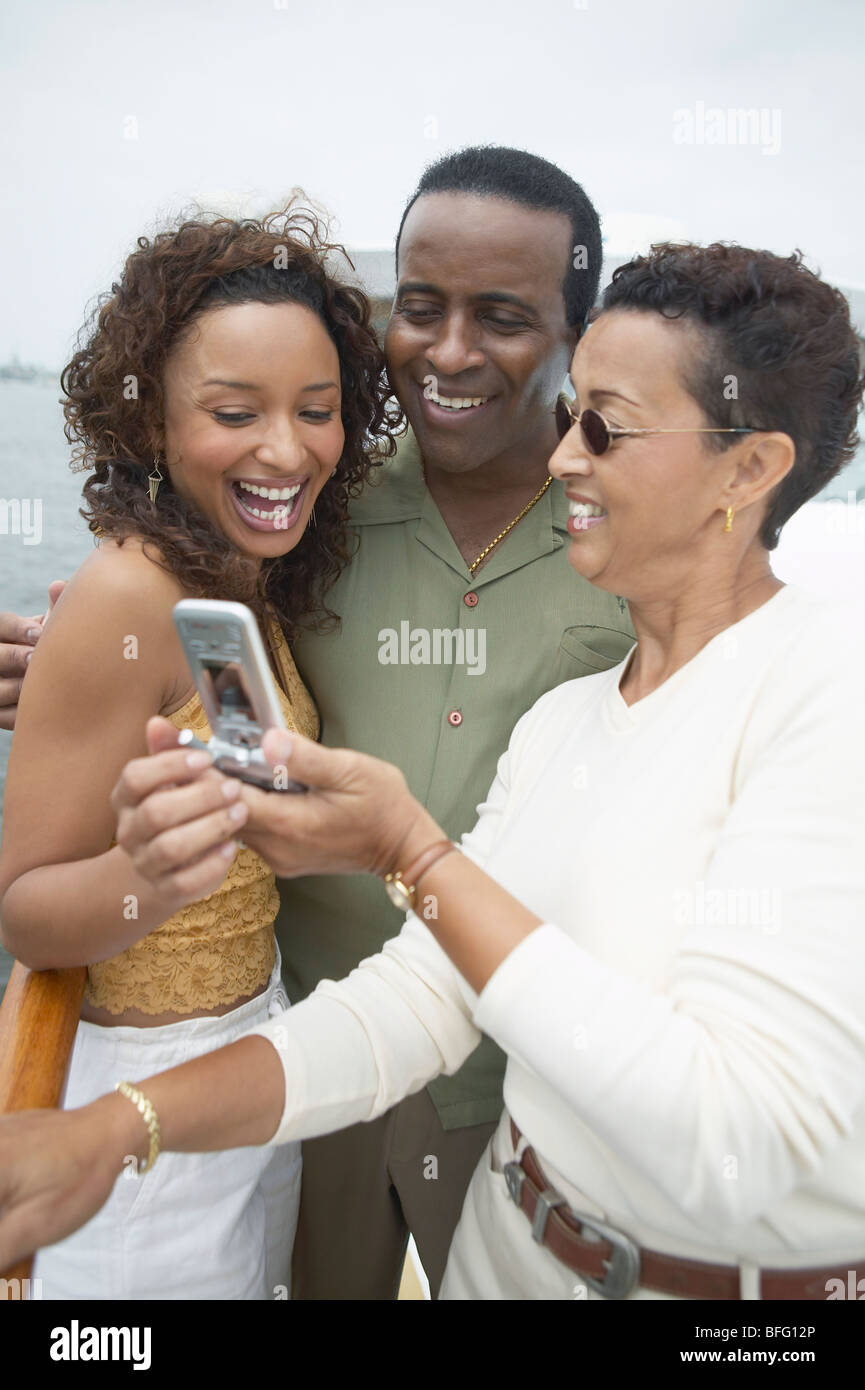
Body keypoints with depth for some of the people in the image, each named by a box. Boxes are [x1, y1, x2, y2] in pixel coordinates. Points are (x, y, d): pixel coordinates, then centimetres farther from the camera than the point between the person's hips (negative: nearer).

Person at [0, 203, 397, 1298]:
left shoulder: (256, 582, -1)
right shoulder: (125, 597, -24)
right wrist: (149, 874, -37)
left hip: (260, 1039, 7)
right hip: (146, 1080, -7)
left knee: (262, 1274, 26)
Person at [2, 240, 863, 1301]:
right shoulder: (558, 719, 0)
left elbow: (735, 1143, -28)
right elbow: (420, 994, -6)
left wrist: (412, 851, -26)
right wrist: (116, 1126, -17)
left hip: (748, 1270, -5)